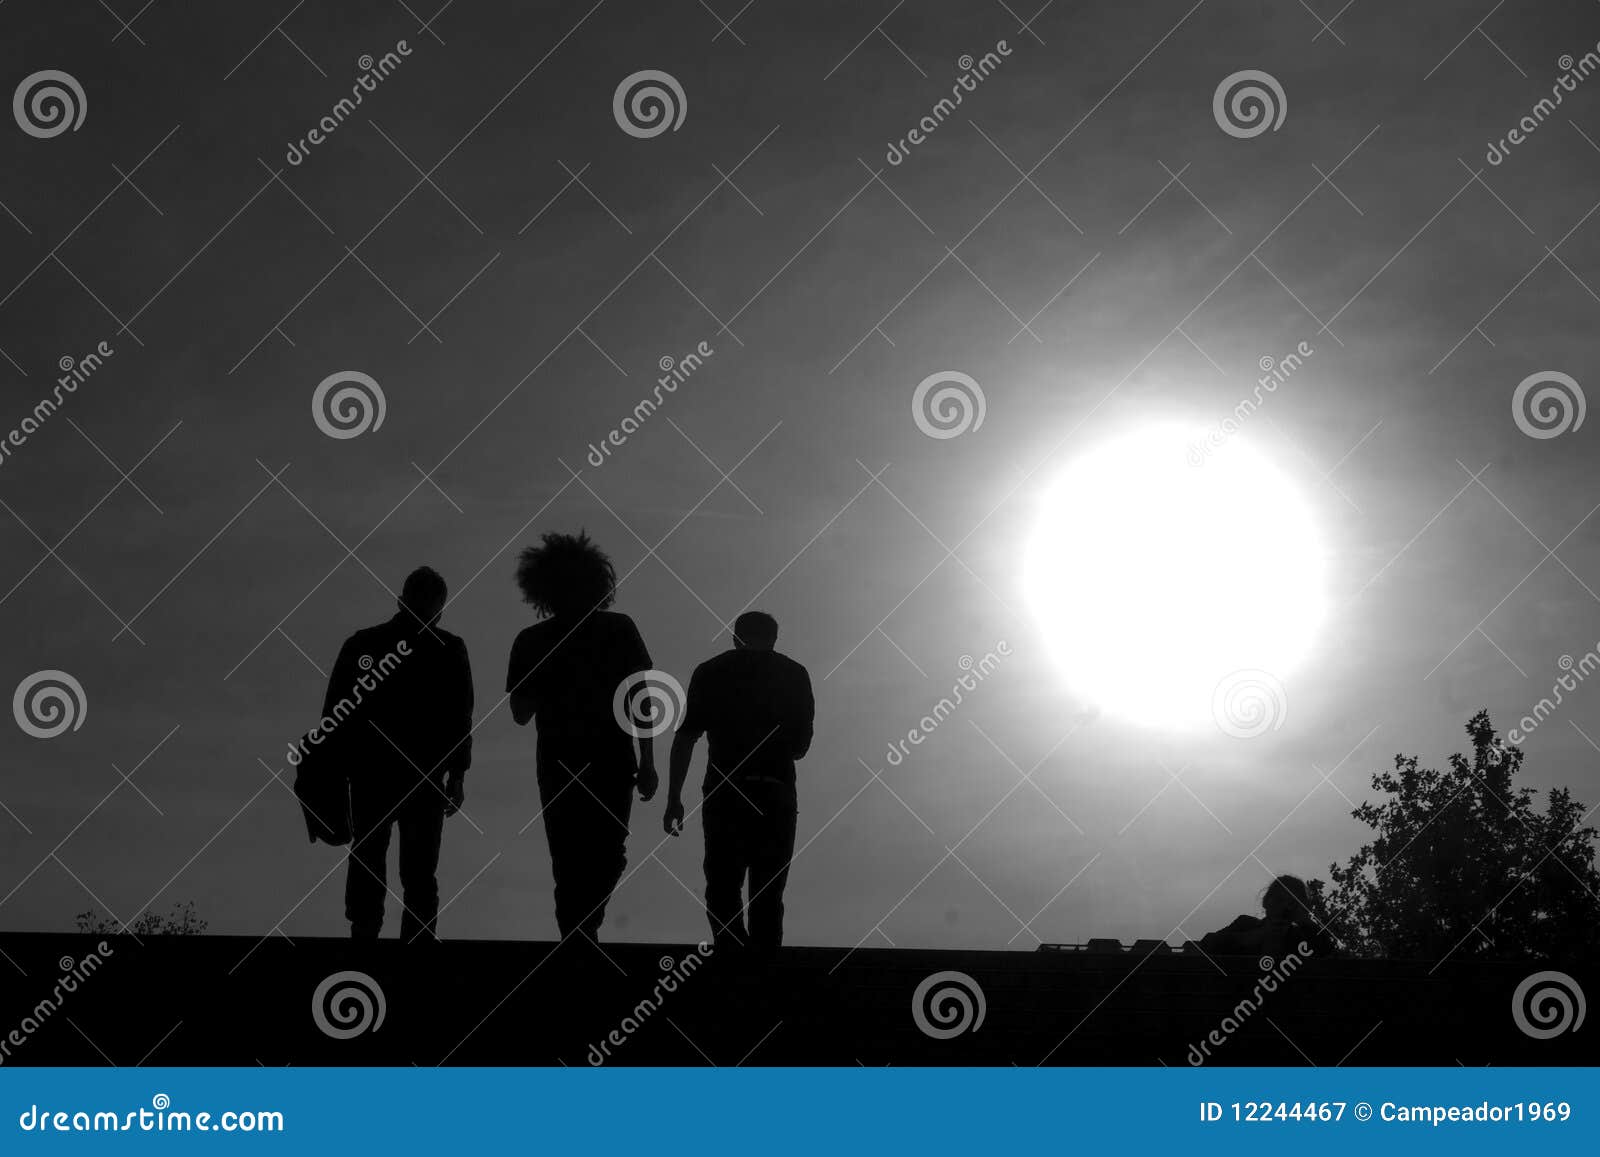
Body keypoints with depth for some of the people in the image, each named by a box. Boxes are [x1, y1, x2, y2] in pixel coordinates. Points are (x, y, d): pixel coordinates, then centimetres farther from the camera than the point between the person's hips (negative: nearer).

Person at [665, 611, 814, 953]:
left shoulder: (710, 672, 7)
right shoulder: (794, 674, 9)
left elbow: (685, 738, -1)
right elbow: (801, 747, 11)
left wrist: (674, 799, 1)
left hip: (724, 795, 0)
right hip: (776, 796, 1)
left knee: (723, 890, 6)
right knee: (767, 897, 11)